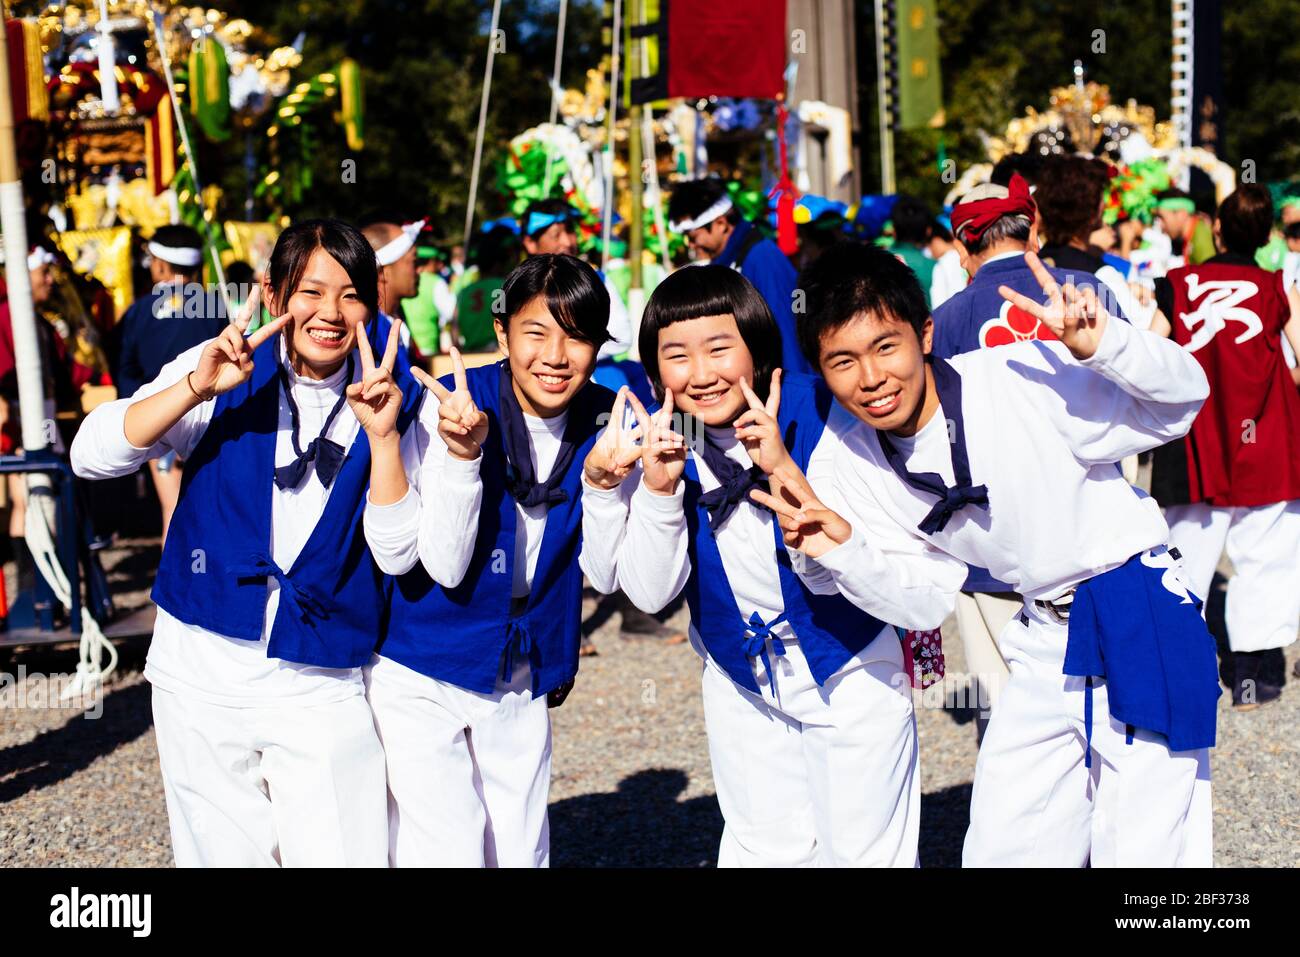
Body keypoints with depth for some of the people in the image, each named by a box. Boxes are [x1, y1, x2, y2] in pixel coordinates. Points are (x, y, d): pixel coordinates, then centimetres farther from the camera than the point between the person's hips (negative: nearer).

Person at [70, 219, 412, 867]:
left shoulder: (386, 394, -1)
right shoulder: (229, 370, -2)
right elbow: (91, 455, -11)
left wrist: (381, 432, -20)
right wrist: (197, 387, -24)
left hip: (323, 687, 0)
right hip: (204, 671, 0)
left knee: (344, 857, -4)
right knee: (224, 858, 8)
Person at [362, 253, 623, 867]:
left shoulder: (603, 421, -6)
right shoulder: (451, 406, -19)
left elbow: (605, 576, -6)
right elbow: (445, 566, -21)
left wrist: (604, 480, -22)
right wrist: (463, 451, -33)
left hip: (522, 684, 5)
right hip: (421, 677, -4)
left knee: (520, 856, 12)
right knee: (448, 855, -8)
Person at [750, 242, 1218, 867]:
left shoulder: (1022, 380, -21)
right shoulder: (852, 478, -5)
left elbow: (1182, 402, -16)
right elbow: (926, 603, -2)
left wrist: (1100, 345, -35)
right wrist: (844, 551, -20)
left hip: (1142, 616, -5)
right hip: (1044, 642, 6)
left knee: (1141, 853, -3)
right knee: (1000, 851, 13)